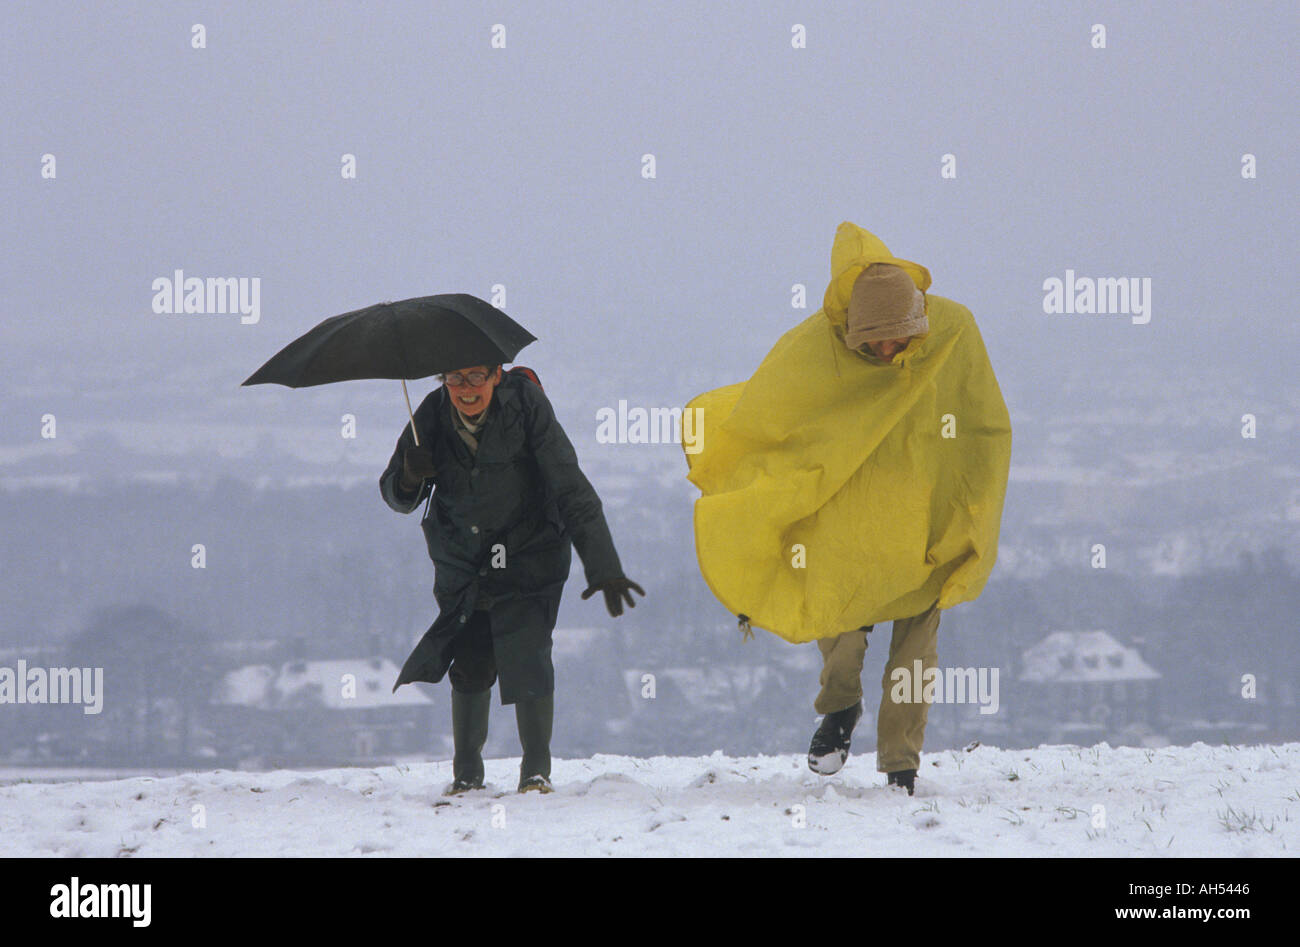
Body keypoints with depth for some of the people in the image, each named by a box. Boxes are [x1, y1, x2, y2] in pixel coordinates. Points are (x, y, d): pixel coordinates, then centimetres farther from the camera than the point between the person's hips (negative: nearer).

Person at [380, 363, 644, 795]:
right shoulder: (432, 415, -11)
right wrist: (409, 479, -28)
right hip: (461, 561, 3)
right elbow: (396, 498, -2)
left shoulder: (526, 407, -20)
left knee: (527, 659, -15)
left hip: (527, 553, -3)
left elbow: (571, 488, -22)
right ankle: (467, 771, 16)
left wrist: (604, 567, -29)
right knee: (470, 665, -2)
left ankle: (537, 767, 1)